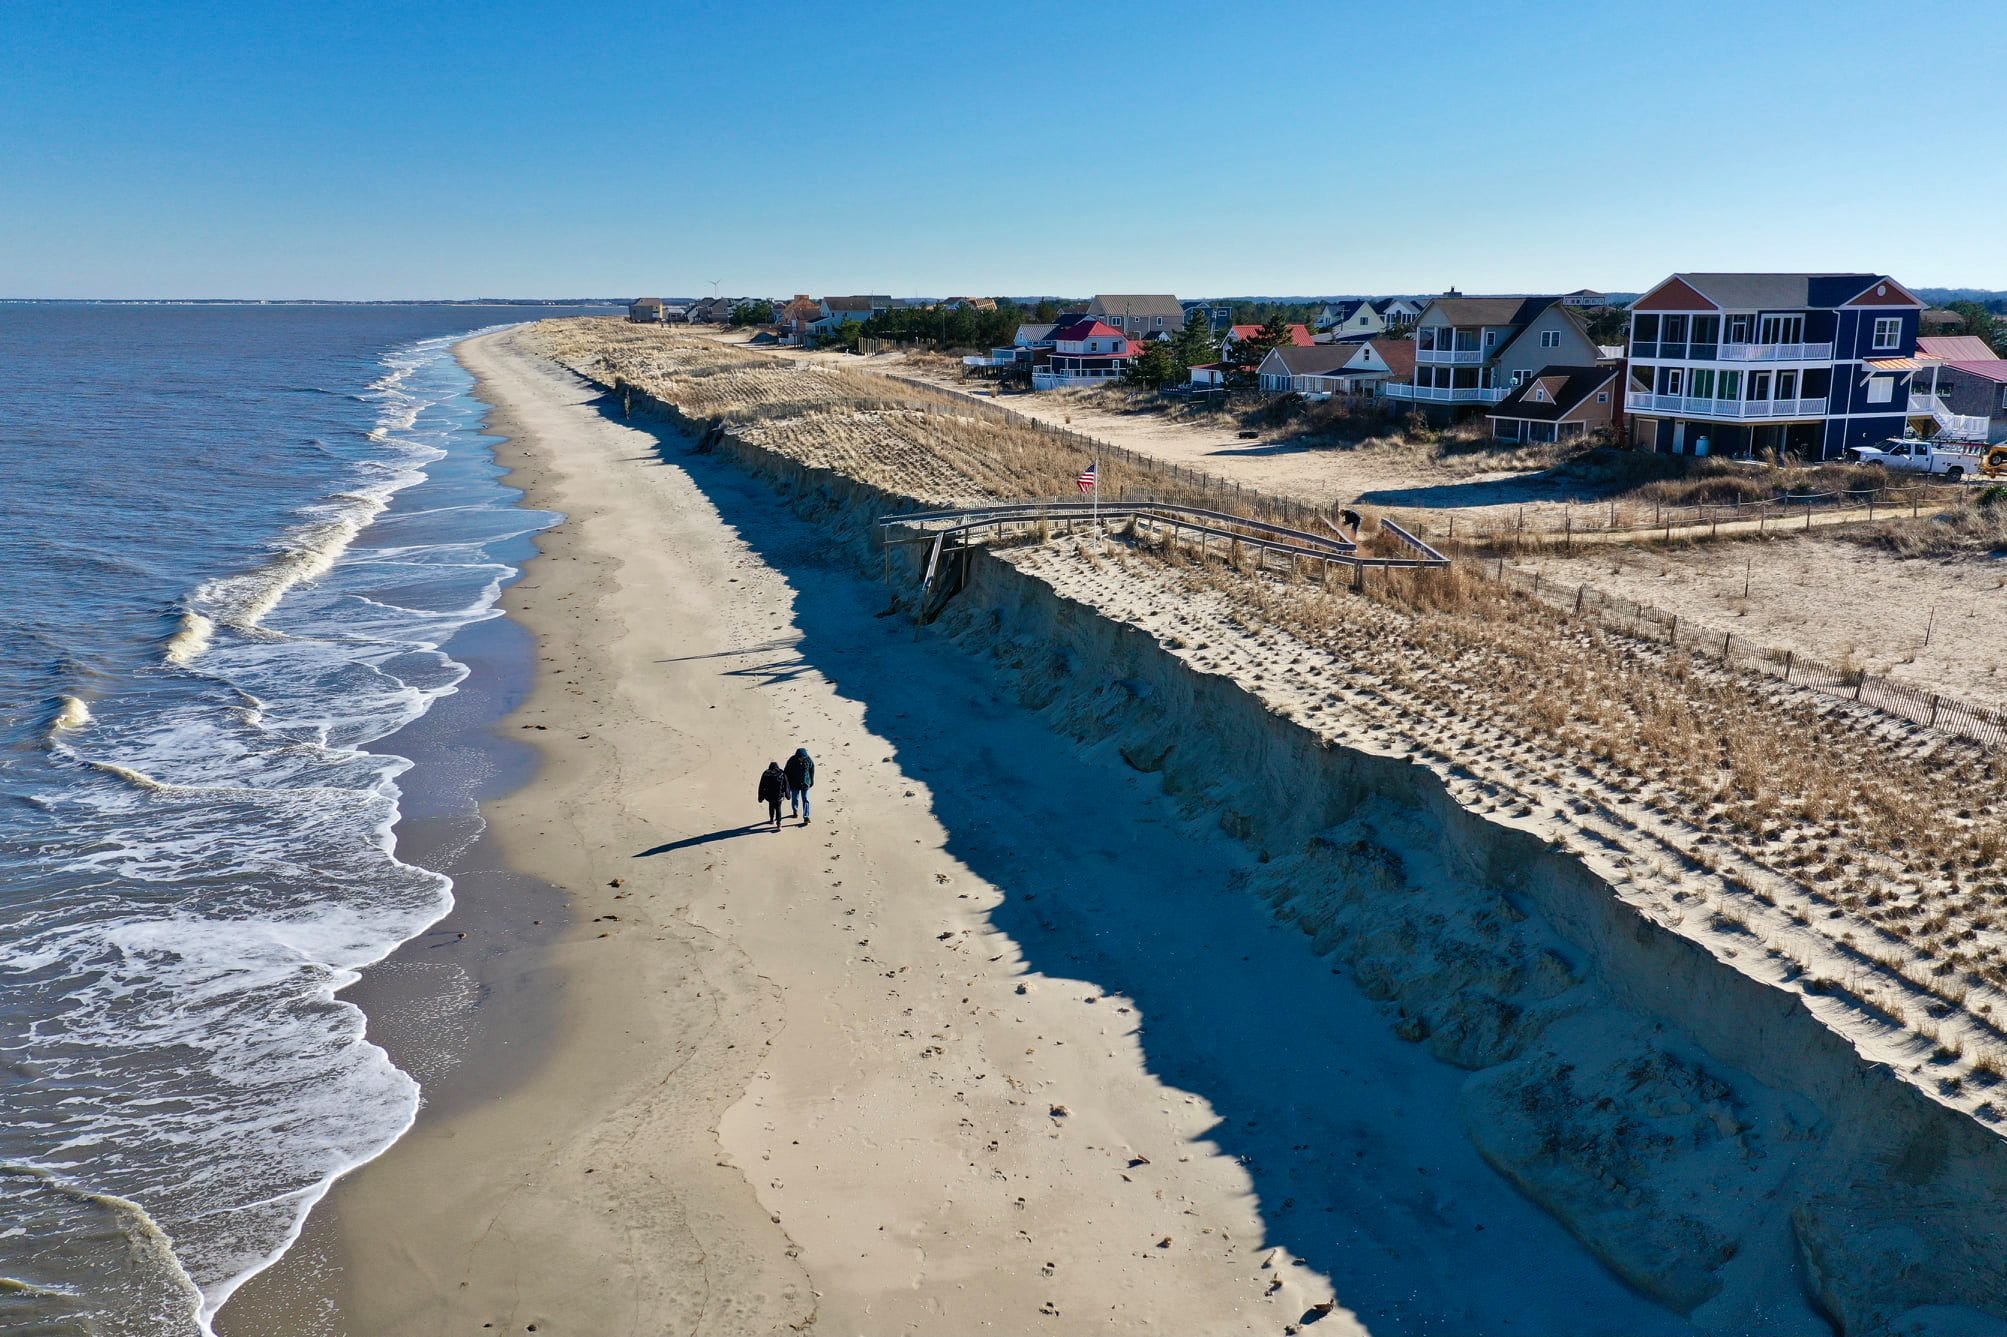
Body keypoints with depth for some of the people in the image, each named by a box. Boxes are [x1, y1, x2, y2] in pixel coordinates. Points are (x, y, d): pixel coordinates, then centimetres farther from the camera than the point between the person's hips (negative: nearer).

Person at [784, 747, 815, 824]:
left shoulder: (808, 760, -14)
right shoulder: (792, 761, -18)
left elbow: (812, 770, 3)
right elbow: (787, 772, -8)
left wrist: (812, 781, 12)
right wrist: (787, 783, -5)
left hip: (805, 783, 0)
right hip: (795, 784, 0)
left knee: (805, 800, -5)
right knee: (795, 799, 15)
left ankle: (806, 817, -4)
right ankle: (795, 811, 42)